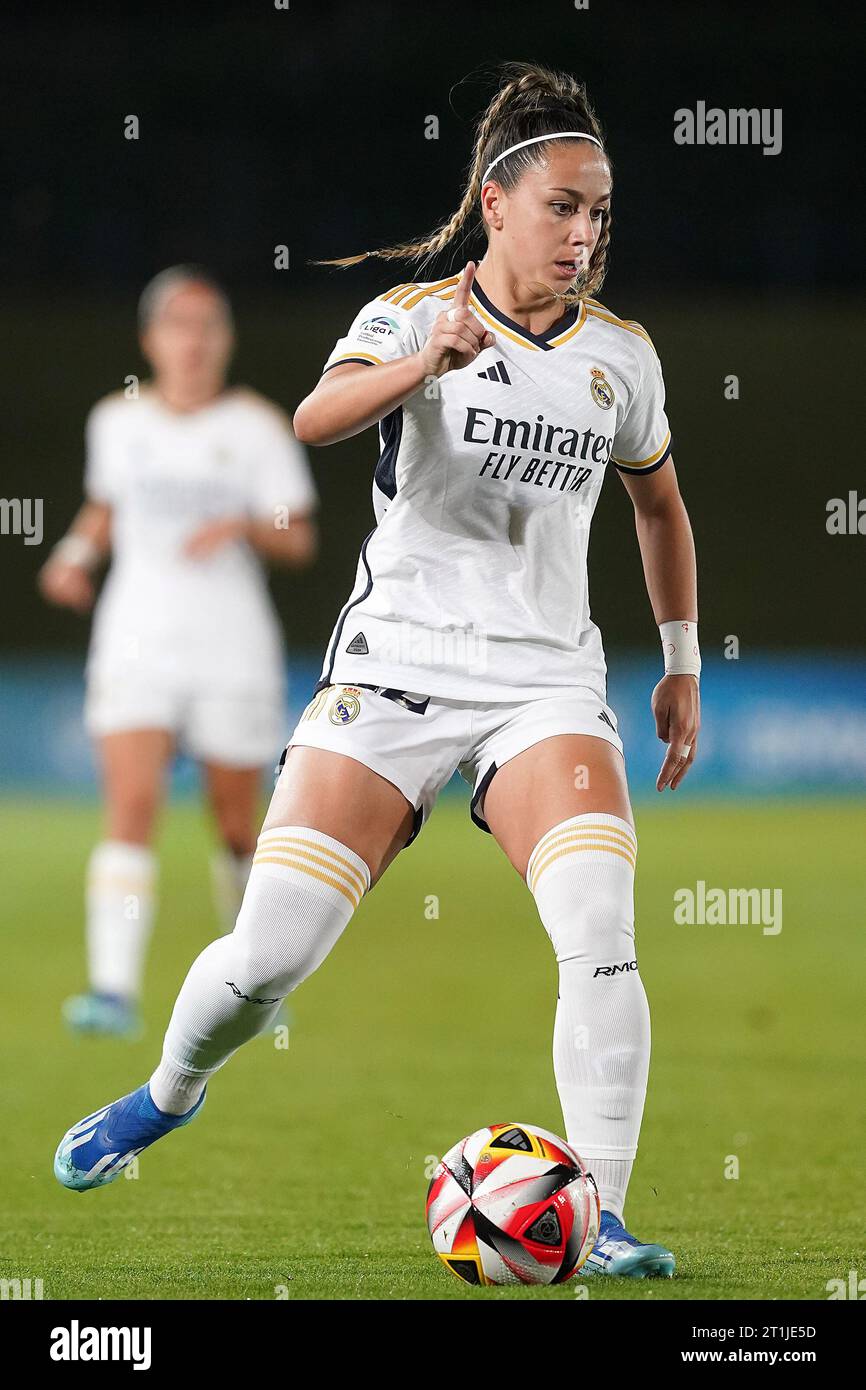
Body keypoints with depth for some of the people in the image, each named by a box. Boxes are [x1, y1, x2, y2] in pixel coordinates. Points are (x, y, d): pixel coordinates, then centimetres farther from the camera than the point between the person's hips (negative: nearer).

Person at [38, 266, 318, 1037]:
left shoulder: (257, 426, -1)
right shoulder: (117, 420, 6)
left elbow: (298, 541, -2)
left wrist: (242, 524, -21)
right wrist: (78, 551, 4)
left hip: (234, 648, -1)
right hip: (137, 645, 1)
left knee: (238, 828, 8)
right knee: (131, 808, -17)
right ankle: (115, 989, -25)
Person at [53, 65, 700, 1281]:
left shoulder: (621, 354, 8)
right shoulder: (413, 315, -4)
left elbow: (659, 505, 26)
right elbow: (314, 421, -26)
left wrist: (684, 664, 24)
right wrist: (423, 364, -44)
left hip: (547, 685, 2)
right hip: (395, 671, -2)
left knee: (599, 927, -23)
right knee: (269, 954, -7)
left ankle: (601, 1221, -17)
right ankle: (172, 1091, 26)